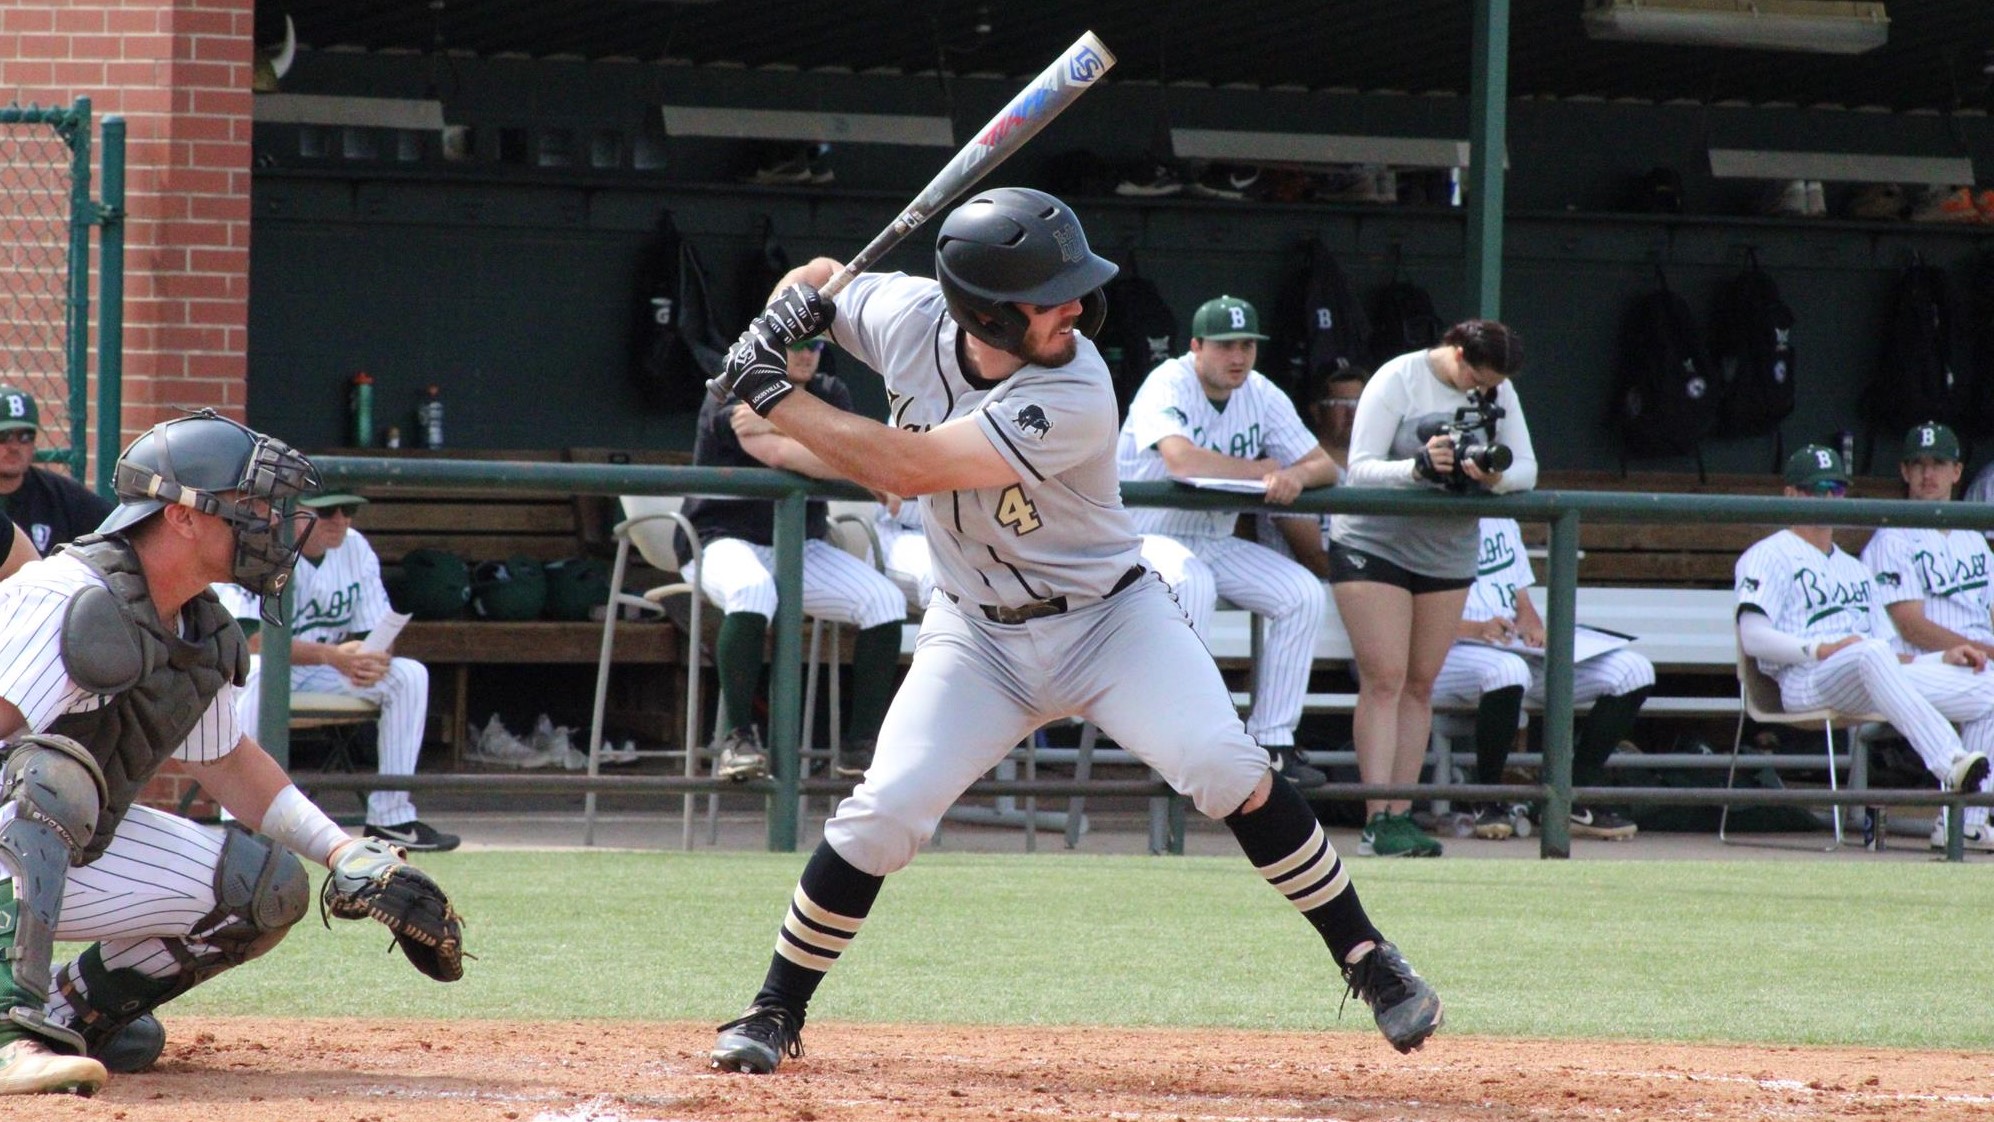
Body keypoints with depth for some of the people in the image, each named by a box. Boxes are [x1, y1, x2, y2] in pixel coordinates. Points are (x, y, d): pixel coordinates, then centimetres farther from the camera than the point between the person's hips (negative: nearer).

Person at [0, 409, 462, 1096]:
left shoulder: (204, 634, 5)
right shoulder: (74, 602, -25)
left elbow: (222, 760, 20)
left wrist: (344, 852, 13)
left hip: (75, 855, 9)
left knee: (267, 885, 2)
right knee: (57, 769, -40)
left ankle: (70, 1016, 10)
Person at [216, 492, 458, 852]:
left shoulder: (356, 549, -3)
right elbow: (249, 638, -32)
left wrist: (377, 660, -26)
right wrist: (330, 656, -42)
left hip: (323, 674, 6)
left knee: (410, 674, -12)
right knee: (258, 670, -39)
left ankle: (391, 818, -8)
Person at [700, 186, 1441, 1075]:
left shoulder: (1074, 398, -30)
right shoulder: (908, 318, -15)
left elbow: (909, 468, -35)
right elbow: (822, 278, 8)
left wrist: (774, 401, -30)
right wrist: (787, 312, -16)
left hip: (1108, 618, -3)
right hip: (977, 632, 3)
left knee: (1224, 767, -23)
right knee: (884, 813, -12)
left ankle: (1366, 959, -11)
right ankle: (775, 1012, 4)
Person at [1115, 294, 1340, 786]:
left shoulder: (1262, 396, 4)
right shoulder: (1168, 386, -16)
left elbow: (1324, 465, 1)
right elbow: (1181, 460, -35)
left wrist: (1297, 475, -25)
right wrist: (1263, 471, -22)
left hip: (1216, 543, 7)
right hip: (1147, 538, -7)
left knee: (1304, 595, -11)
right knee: (1191, 583, -37)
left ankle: (1272, 742, -8)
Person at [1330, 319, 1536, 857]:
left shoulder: (1499, 393, 1)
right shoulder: (1397, 381, -13)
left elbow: (1527, 468, -3)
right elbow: (1360, 469, -18)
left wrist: (1496, 478, -27)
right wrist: (1420, 466, -36)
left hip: (1448, 551, 5)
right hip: (1374, 544, -5)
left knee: (1420, 683, 3)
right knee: (1384, 678, -12)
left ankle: (1400, 815, 4)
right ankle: (1377, 819, -17)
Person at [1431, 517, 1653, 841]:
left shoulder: (1503, 520, 21)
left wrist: (1532, 627, -1)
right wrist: (1477, 629, -26)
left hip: (1515, 649, 7)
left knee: (1634, 672, -7)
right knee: (1507, 670, -43)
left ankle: (1578, 801, -4)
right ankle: (1489, 804, -23)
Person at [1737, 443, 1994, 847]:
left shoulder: (1855, 570, 34)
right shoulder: (1770, 556, 10)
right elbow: (1753, 637, -6)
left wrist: (1943, 658, 8)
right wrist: (1819, 649, -20)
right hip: (1804, 682, -8)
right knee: (1871, 654, -41)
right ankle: (1951, 764, -58)